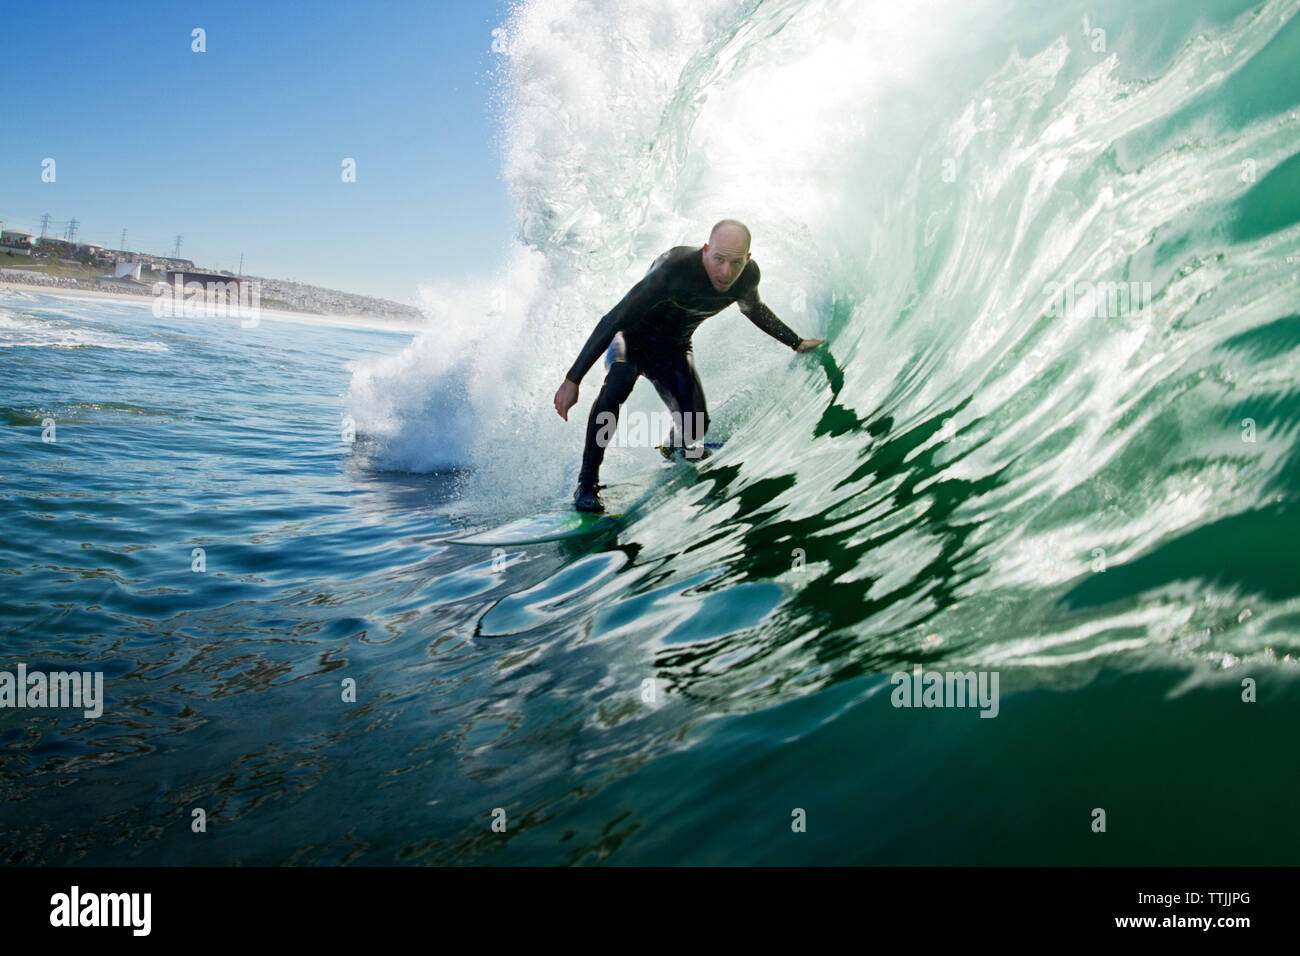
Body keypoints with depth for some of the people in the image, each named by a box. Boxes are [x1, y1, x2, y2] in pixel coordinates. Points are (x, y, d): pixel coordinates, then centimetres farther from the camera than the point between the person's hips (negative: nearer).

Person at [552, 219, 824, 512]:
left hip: (673, 348, 4)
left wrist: (797, 343, 16)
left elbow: (753, 309, 8)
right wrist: (573, 379, -38)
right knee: (620, 381, -38)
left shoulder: (748, 276, -19)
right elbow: (614, 319, -36)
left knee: (694, 425, -15)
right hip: (631, 335, -4)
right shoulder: (675, 267, -37)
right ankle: (587, 483, -26)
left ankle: (674, 446, 26)